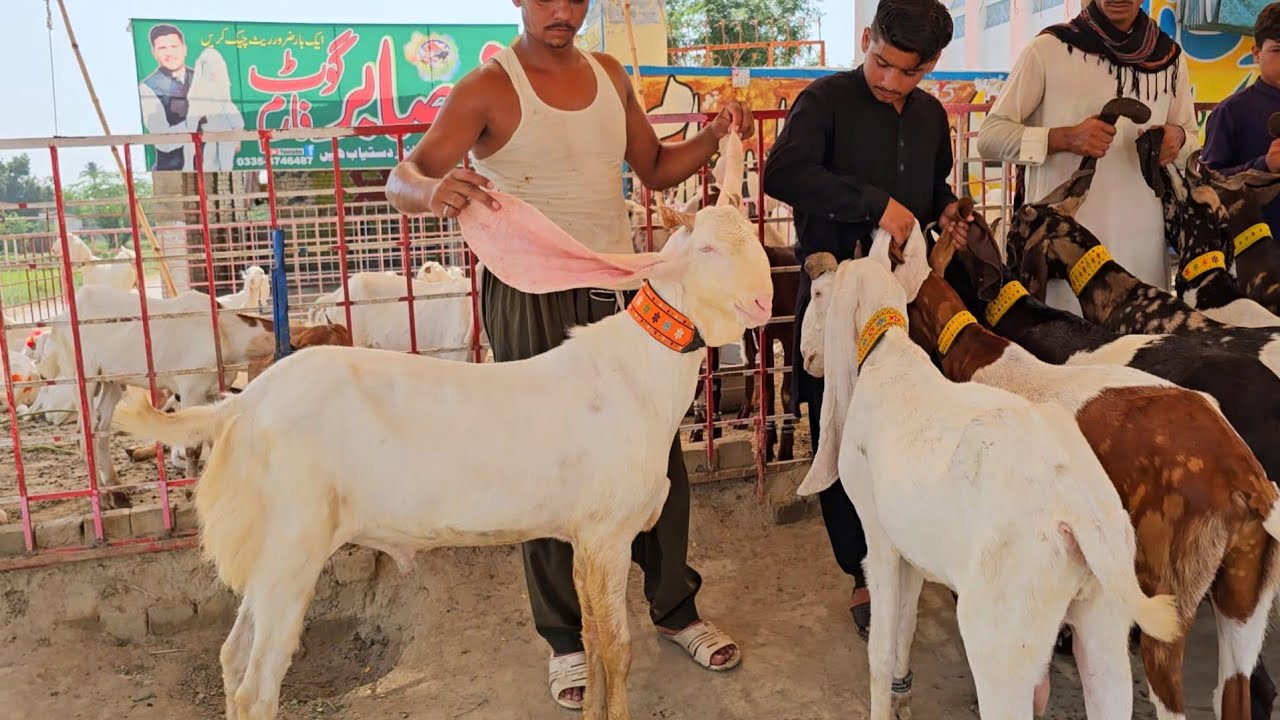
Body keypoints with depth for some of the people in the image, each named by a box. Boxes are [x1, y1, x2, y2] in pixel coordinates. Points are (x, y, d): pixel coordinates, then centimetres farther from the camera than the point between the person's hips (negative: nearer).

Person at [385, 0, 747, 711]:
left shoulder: (608, 74, 10)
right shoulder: (489, 88, -7)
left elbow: (656, 168, 18)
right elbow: (402, 179, -17)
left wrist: (713, 136, 0)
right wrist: (434, 188, -41)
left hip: (619, 287, 5)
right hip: (533, 299, -5)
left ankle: (674, 606, 29)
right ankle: (566, 637, 22)